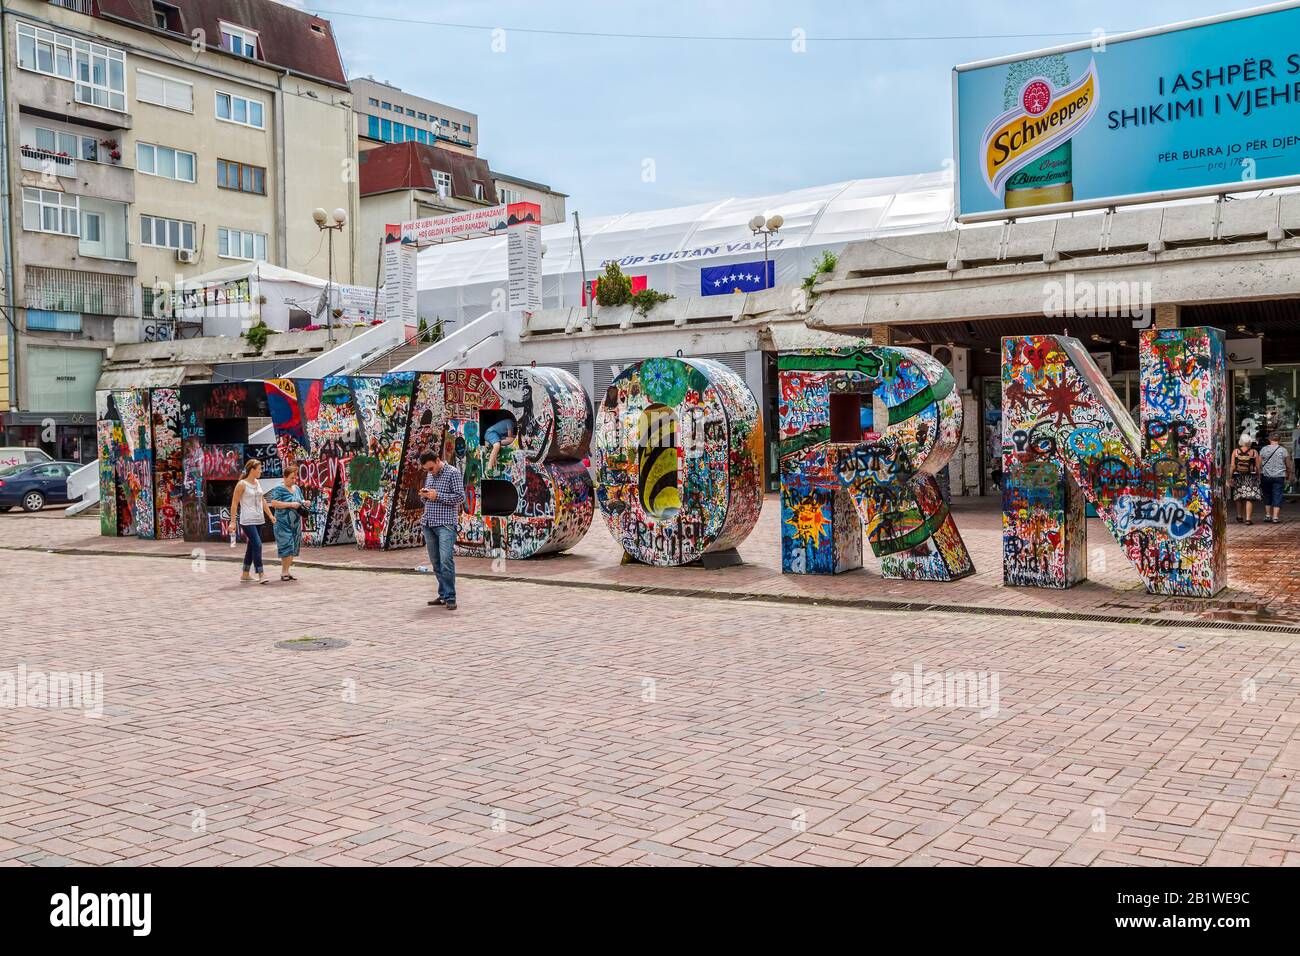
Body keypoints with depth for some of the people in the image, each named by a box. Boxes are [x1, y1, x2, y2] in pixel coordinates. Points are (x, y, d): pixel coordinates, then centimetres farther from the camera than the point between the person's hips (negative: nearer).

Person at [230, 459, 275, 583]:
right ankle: (260, 575, -16)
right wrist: (233, 522, -11)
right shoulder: (242, 484, -9)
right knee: (257, 545, -16)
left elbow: (262, 500, 20)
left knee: (252, 546, 12)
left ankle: (245, 574, 22)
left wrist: (270, 515, 14)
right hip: (247, 521, -8)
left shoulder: (257, 483, 12)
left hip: (259, 520, 8)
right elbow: (234, 504, -8)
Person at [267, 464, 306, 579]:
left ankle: (286, 571, 13)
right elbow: (273, 503, -19)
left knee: (293, 548, 6)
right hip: (283, 524, -7)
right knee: (286, 546, -11)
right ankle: (284, 572, -5)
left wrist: (303, 503, 3)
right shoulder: (279, 490, -7)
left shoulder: (297, 488, 14)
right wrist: (291, 504, -22)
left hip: (296, 523, 7)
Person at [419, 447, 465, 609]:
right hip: (428, 523, 7)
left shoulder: (453, 473, -4)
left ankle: (450, 598, -13)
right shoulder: (429, 475, 18)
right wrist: (424, 495, 3)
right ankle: (443, 595, 14)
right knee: (435, 562, 7)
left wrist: (437, 496, -14)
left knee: (446, 560, -15)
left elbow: (460, 496, -9)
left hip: (446, 523, -7)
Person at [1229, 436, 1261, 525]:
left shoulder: (1235, 451, -3)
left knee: (1238, 497, 16)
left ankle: (1239, 516, 21)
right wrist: (1259, 478, 8)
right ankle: (1248, 518, -7)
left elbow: (1232, 466, -5)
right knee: (1249, 498, -1)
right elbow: (1258, 467, -2)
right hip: (1251, 478, -1)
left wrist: (1231, 478, -1)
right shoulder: (1254, 452, -4)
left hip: (1238, 477, 1)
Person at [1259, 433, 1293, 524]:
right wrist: (1288, 476, 21)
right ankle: (1275, 517, -2)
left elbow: (1259, 465, -2)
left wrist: (1259, 477, 5)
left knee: (1267, 496, 15)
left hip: (1266, 476, 1)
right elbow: (1288, 466, 5)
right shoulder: (1283, 450, -2)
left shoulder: (1264, 449, -2)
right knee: (1277, 496, 2)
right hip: (1279, 477, -1)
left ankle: (1268, 515, 16)